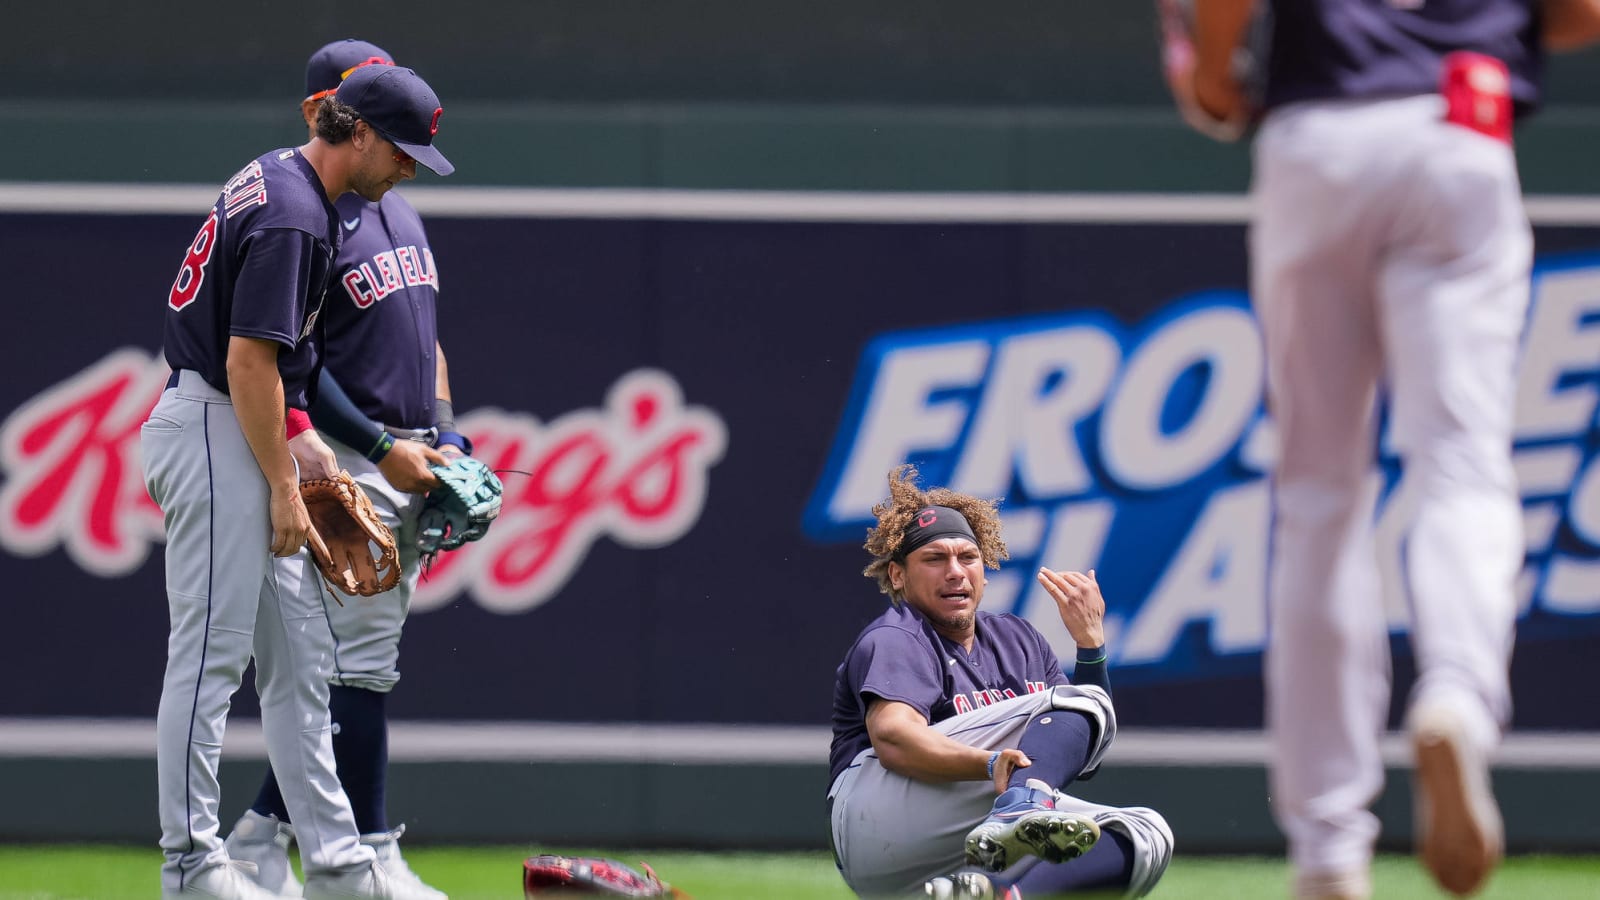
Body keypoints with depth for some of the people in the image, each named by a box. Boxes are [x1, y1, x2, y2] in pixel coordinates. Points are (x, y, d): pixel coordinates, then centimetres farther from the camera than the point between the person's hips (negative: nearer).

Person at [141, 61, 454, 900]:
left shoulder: (269, 179, 14)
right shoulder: (293, 216, -18)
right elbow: (248, 360, -22)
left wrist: (295, 433, 15)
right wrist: (284, 489, -17)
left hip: (232, 427, 11)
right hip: (213, 432, -11)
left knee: (296, 655, 11)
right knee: (210, 652, -8)